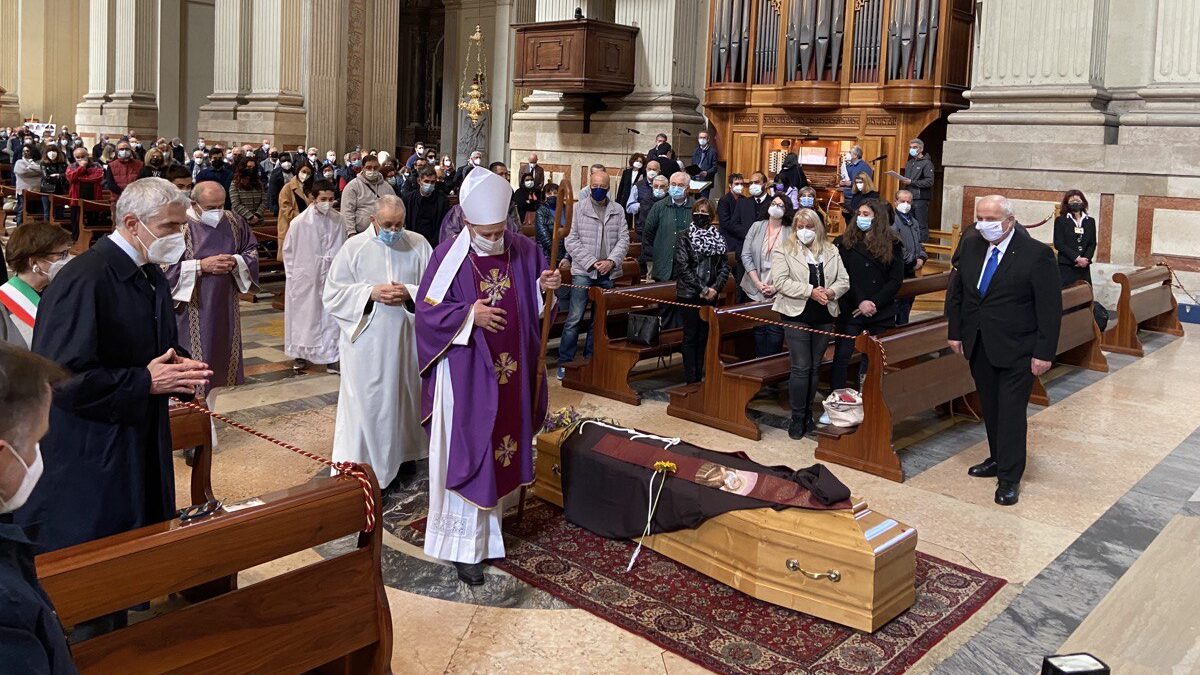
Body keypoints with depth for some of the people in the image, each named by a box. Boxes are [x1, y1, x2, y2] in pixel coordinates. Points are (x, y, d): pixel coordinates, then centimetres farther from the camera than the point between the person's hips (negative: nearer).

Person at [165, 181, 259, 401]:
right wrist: (201, 265, -22)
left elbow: (252, 250, 11)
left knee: (223, 353, 13)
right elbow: (166, 266, -14)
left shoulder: (234, 221, 3)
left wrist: (235, 262, -10)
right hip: (193, 307, -5)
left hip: (226, 306, 5)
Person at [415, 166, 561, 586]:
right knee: (467, 454, 2)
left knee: (500, 447, 15)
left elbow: (537, 304, 9)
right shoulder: (449, 256, -11)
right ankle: (466, 545, 13)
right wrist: (469, 315, -21)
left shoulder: (524, 251, 0)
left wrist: (548, 288, -13)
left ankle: (490, 526, 34)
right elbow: (427, 310, -8)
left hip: (511, 374, 4)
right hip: (466, 375, -4)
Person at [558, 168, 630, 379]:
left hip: (608, 273, 3)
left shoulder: (618, 210, 7)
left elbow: (623, 239, 5)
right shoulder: (578, 208, 1)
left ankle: (590, 359, 20)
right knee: (574, 318, -6)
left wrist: (611, 261, -11)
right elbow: (571, 240, -4)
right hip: (583, 272, -3)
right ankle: (565, 361, 1)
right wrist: (592, 263, -11)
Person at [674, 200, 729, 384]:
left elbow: (725, 266, 5)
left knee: (703, 336, 9)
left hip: (710, 295, 4)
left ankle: (698, 376, 17)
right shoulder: (684, 237, -4)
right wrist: (703, 289, -14)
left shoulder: (718, 238, 7)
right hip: (689, 294, -4)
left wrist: (715, 288, -10)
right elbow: (683, 267, -11)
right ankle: (691, 380, 4)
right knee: (690, 336, 0)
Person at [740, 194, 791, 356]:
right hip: (755, 289, 2)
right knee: (758, 330, 6)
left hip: (779, 292, -2)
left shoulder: (791, 232, -2)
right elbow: (746, 256, 1)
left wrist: (776, 286, -12)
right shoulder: (757, 227, 5)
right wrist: (758, 283, -7)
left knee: (775, 333, -2)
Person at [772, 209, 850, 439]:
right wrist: (811, 291, -19)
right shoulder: (784, 251, -2)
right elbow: (780, 281, -13)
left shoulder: (831, 251, 11)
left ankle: (808, 413, 23)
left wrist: (830, 292, -13)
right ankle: (797, 417, 5)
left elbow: (844, 280, 8)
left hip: (824, 316, 4)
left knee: (814, 367, 11)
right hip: (797, 316, -4)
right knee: (801, 368, -5)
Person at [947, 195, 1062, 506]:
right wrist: (955, 332, 7)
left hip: (1016, 350, -5)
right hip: (979, 346, 5)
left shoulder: (1037, 254, -15)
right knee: (990, 407, 16)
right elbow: (956, 291, 10)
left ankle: (1010, 478, 9)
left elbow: (1050, 308, -13)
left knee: (1011, 412, -1)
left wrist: (1044, 353, -15)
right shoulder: (969, 246, 1)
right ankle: (997, 459, 33)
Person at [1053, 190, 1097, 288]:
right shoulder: (1060, 221, 2)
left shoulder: (1090, 221, 14)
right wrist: (1076, 258, -14)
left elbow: (1093, 243, 9)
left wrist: (1086, 259, -9)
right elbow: (1059, 244, -6)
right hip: (1066, 266, -4)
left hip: (1084, 266, 4)